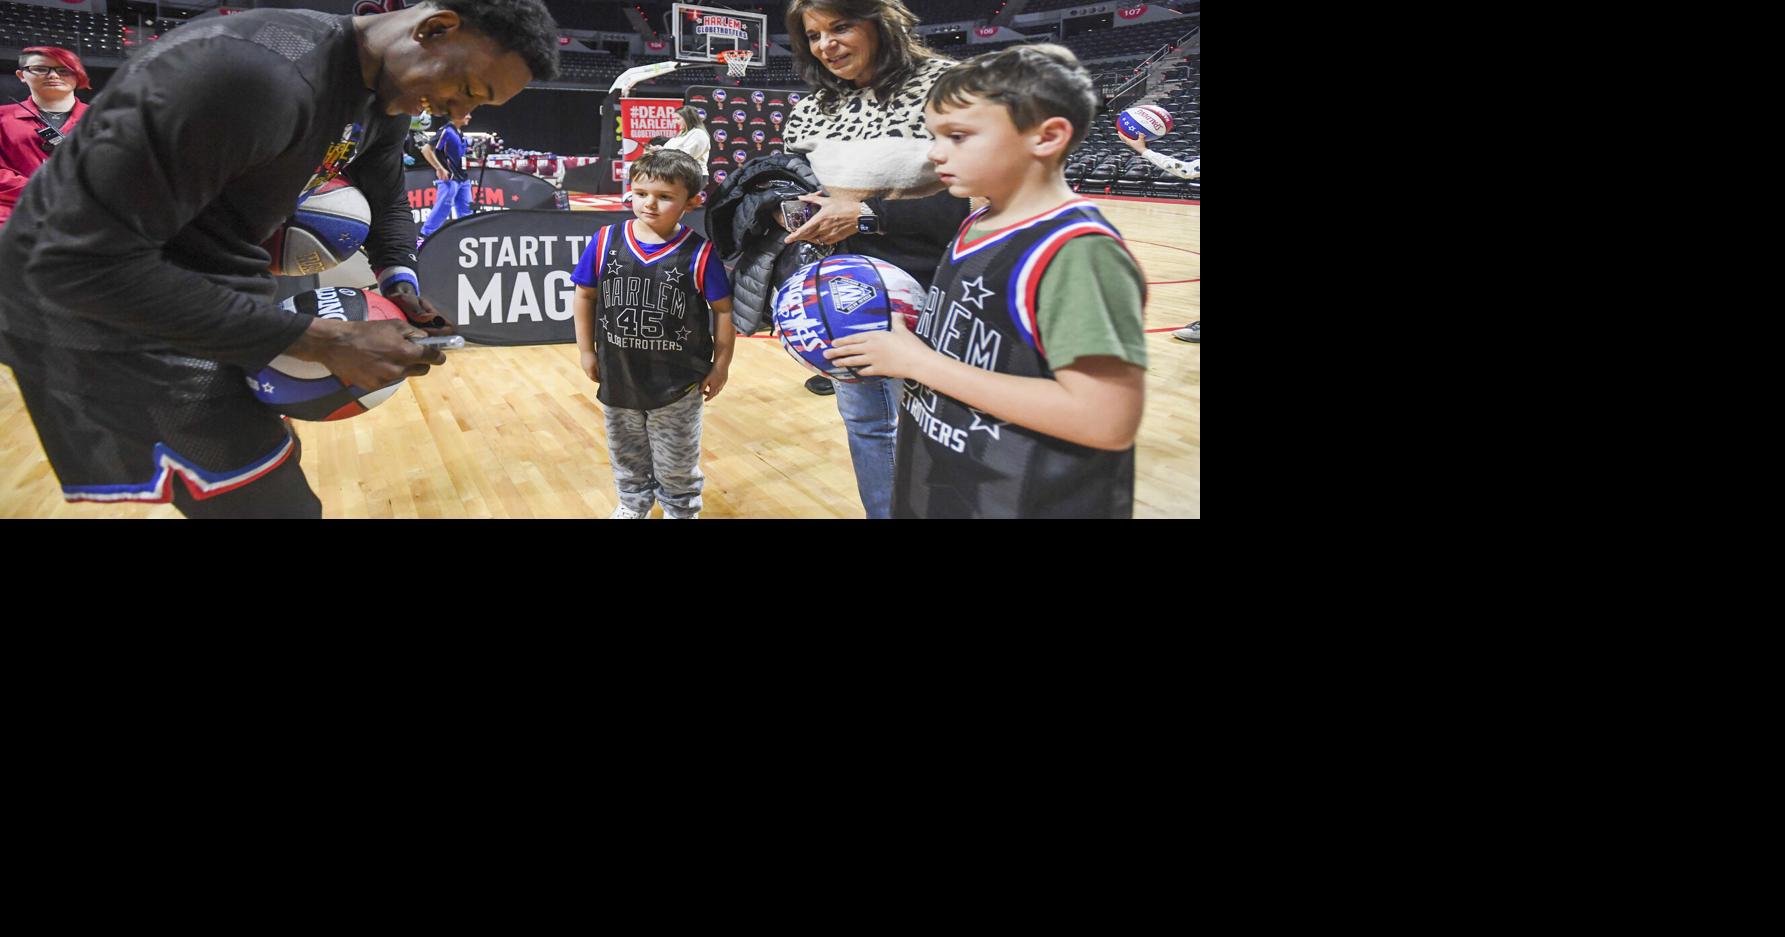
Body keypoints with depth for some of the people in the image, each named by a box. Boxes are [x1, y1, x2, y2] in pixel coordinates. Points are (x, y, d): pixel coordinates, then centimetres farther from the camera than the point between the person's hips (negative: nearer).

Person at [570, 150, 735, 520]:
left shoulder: (700, 253, -17)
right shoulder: (606, 241, -9)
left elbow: (722, 309, -8)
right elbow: (585, 295, 2)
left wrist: (720, 366, -4)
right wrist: (587, 351, 4)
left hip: (678, 384, -3)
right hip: (618, 378, 3)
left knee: (677, 465, 16)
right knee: (627, 457, 25)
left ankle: (682, 512, 40)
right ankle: (632, 505, 49)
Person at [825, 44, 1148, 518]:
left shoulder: (1077, 252, -22)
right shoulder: (976, 227, 5)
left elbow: (1107, 419, -28)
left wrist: (921, 363, -23)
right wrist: (901, 337, -2)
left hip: (1028, 504, -8)